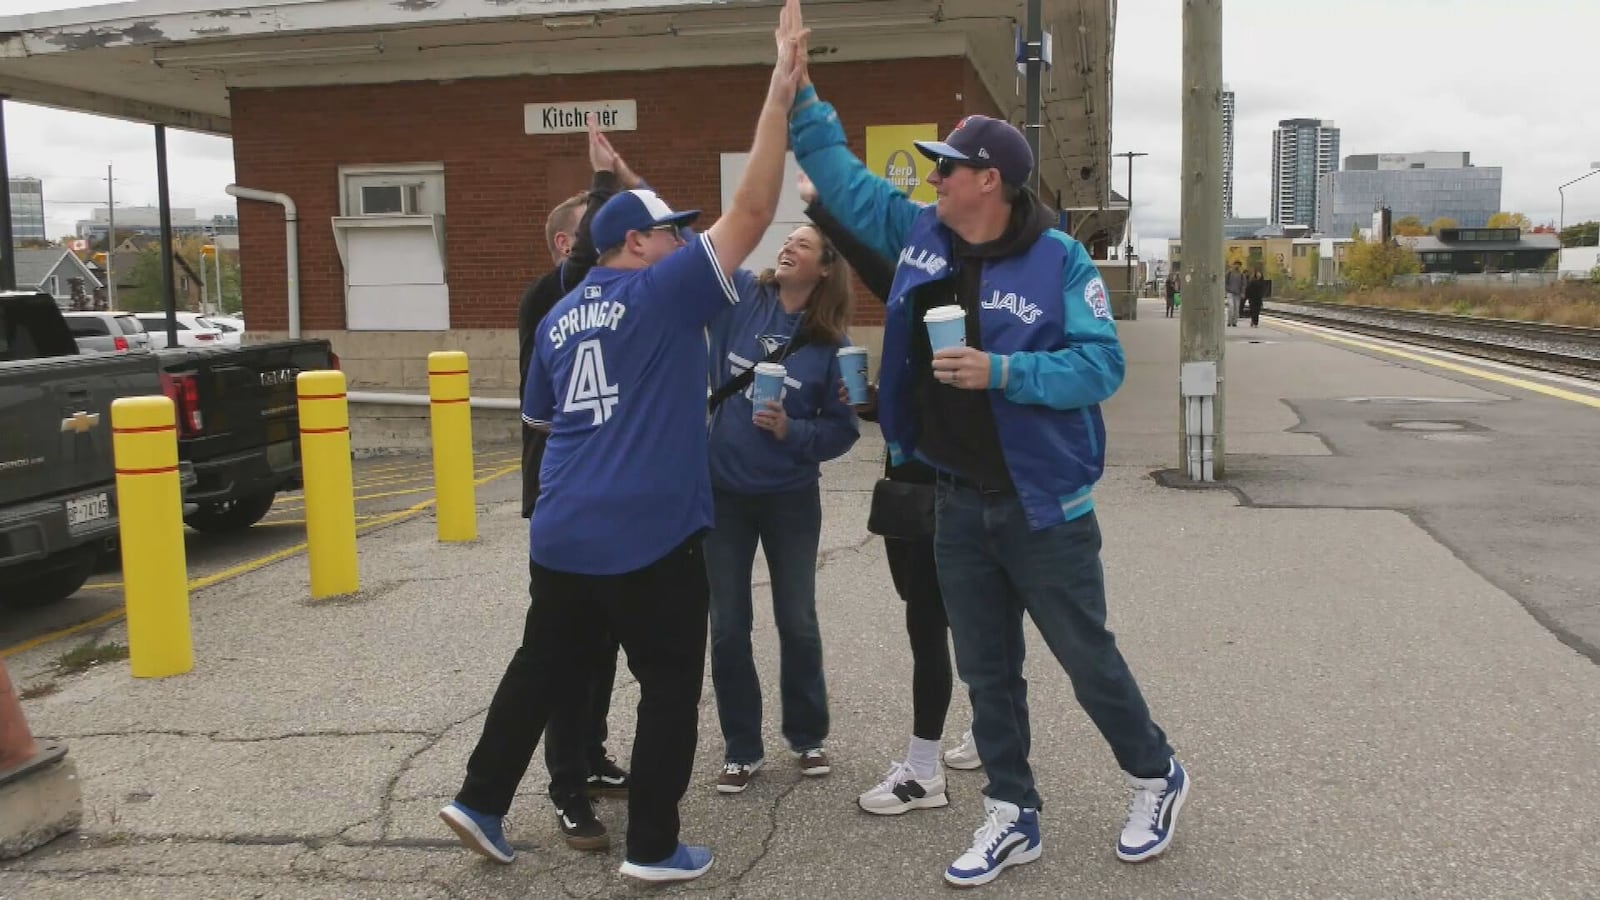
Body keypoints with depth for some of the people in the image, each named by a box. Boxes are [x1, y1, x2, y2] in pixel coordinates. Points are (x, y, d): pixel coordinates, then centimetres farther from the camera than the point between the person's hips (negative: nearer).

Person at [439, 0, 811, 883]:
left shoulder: (559, 316, 11)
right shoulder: (662, 294, -9)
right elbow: (750, 213, -14)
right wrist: (781, 92, -13)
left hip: (560, 536, 7)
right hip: (648, 539, -7)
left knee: (541, 669, 21)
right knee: (670, 687, 8)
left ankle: (480, 800, 28)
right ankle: (652, 847, 15)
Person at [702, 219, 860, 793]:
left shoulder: (832, 344, -9)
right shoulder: (740, 295, -5)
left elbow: (843, 429, -7)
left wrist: (791, 431, -22)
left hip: (792, 497, -1)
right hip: (723, 492, 1)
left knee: (797, 622, 11)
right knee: (728, 627, 7)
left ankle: (808, 737, 31)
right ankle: (741, 748, 23)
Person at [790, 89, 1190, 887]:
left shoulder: (1058, 259, -14)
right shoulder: (916, 232, 2)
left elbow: (1101, 364, -17)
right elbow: (838, 172, 10)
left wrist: (1002, 373, -27)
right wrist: (801, 95, 4)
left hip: (1043, 504, -5)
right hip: (957, 502, 5)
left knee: (1085, 656, 9)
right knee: (986, 670, 13)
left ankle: (1155, 777, 34)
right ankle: (1012, 816, 28)